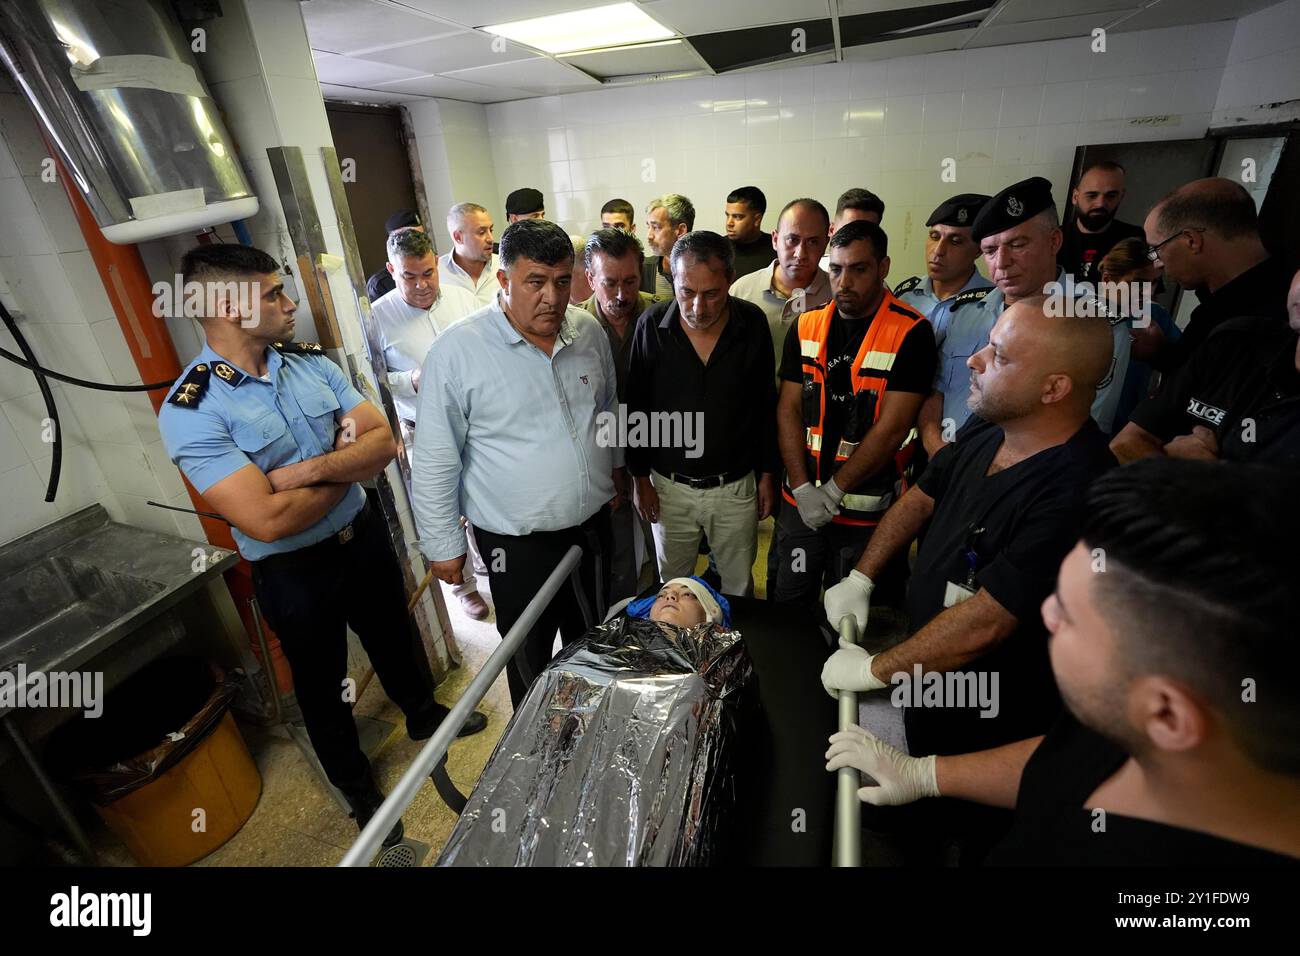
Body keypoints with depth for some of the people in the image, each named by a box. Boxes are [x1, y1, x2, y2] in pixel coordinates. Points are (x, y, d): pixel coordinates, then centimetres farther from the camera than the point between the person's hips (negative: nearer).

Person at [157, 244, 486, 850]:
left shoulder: (311, 363, -4)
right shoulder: (190, 411, -21)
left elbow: (384, 441, -8)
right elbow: (269, 520, -29)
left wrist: (311, 470, -25)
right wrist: (347, 465, -14)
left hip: (363, 535, 5)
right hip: (294, 571, -4)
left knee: (394, 637, 26)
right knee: (322, 683, 18)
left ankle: (423, 714, 57)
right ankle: (358, 789, 45)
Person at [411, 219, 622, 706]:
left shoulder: (589, 332, -2)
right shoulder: (456, 351, -17)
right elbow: (436, 460, -12)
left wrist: (616, 465, 20)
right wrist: (443, 545, -8)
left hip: (593, 523, 5)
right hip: (517, 541, -5)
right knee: (530, 656, 16)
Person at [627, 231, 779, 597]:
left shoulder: (753, 323, -9)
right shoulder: (651, 325, -11)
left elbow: (766, 405, 1)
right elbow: (636, 408, -2)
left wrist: (768, 474, 4)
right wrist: (640, 478, -1)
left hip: (736, 487, 0)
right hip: (668, 486, 0)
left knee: (739, 587, 17)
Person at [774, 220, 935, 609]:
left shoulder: (911, 333, -11)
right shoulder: (806, 326, 3)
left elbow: (892, 428, -15)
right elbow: (789, 410, 0)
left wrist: (834, 491, -12)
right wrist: (804, 489, -9)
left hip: (867, 510, -3)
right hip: (800, 501, 4)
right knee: (787, 604, 18)